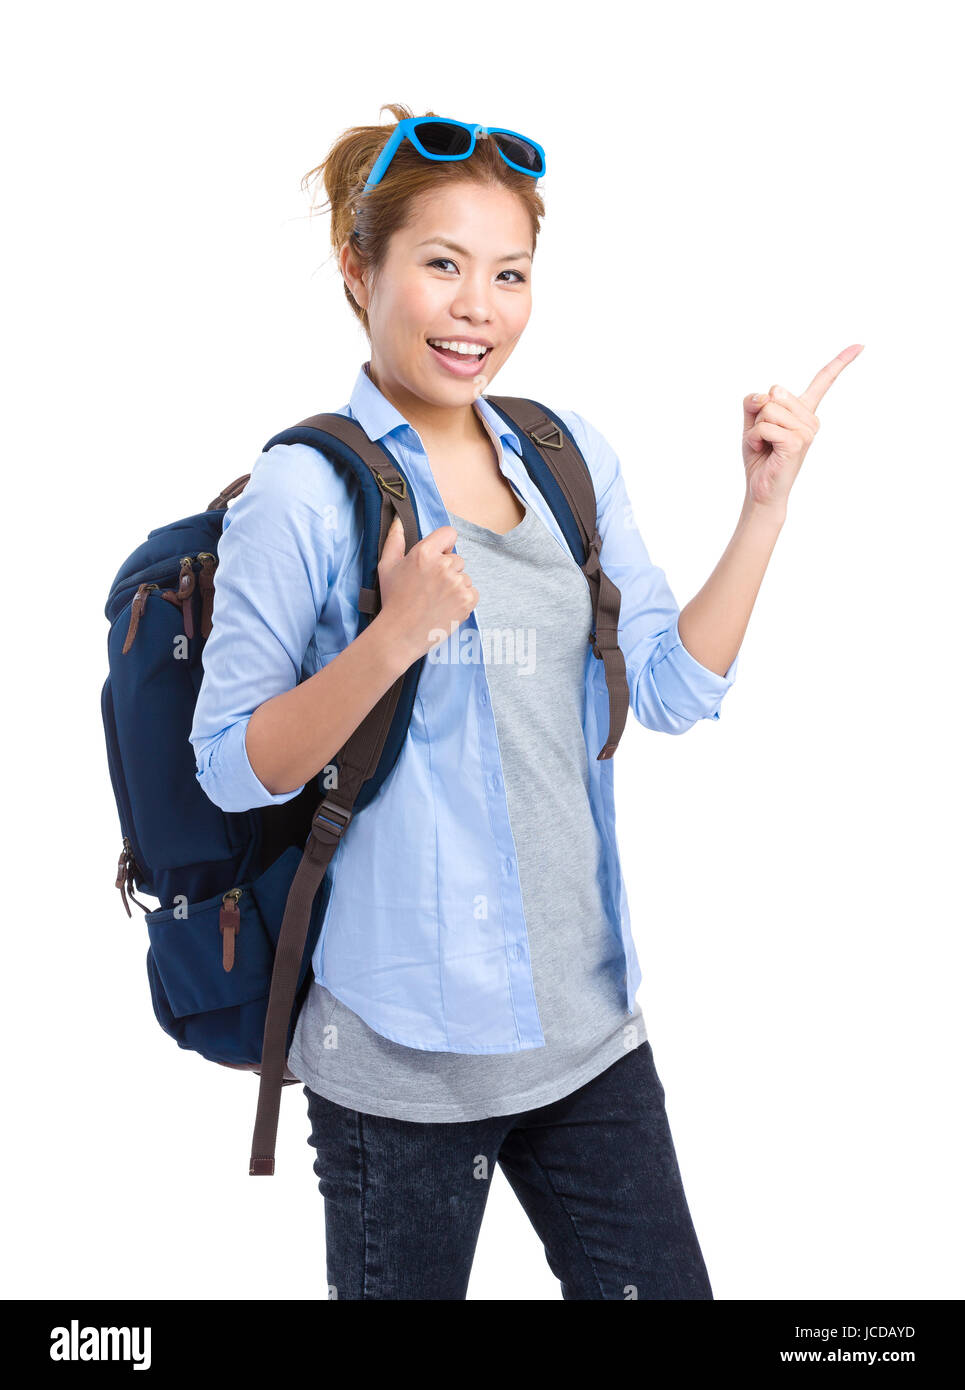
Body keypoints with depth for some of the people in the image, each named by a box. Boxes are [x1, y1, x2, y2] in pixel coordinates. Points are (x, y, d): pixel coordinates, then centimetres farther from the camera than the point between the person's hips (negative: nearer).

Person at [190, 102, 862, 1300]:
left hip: (588, 1022, 6)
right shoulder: (304, 493, -11)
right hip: (403, 1053, -5)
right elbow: (232, 770, -12)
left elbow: (673, 689, 6)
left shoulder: (570, 452, 6)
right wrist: (393, 638, -26)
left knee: (661, 1285, 13)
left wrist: (765, 505, -3)